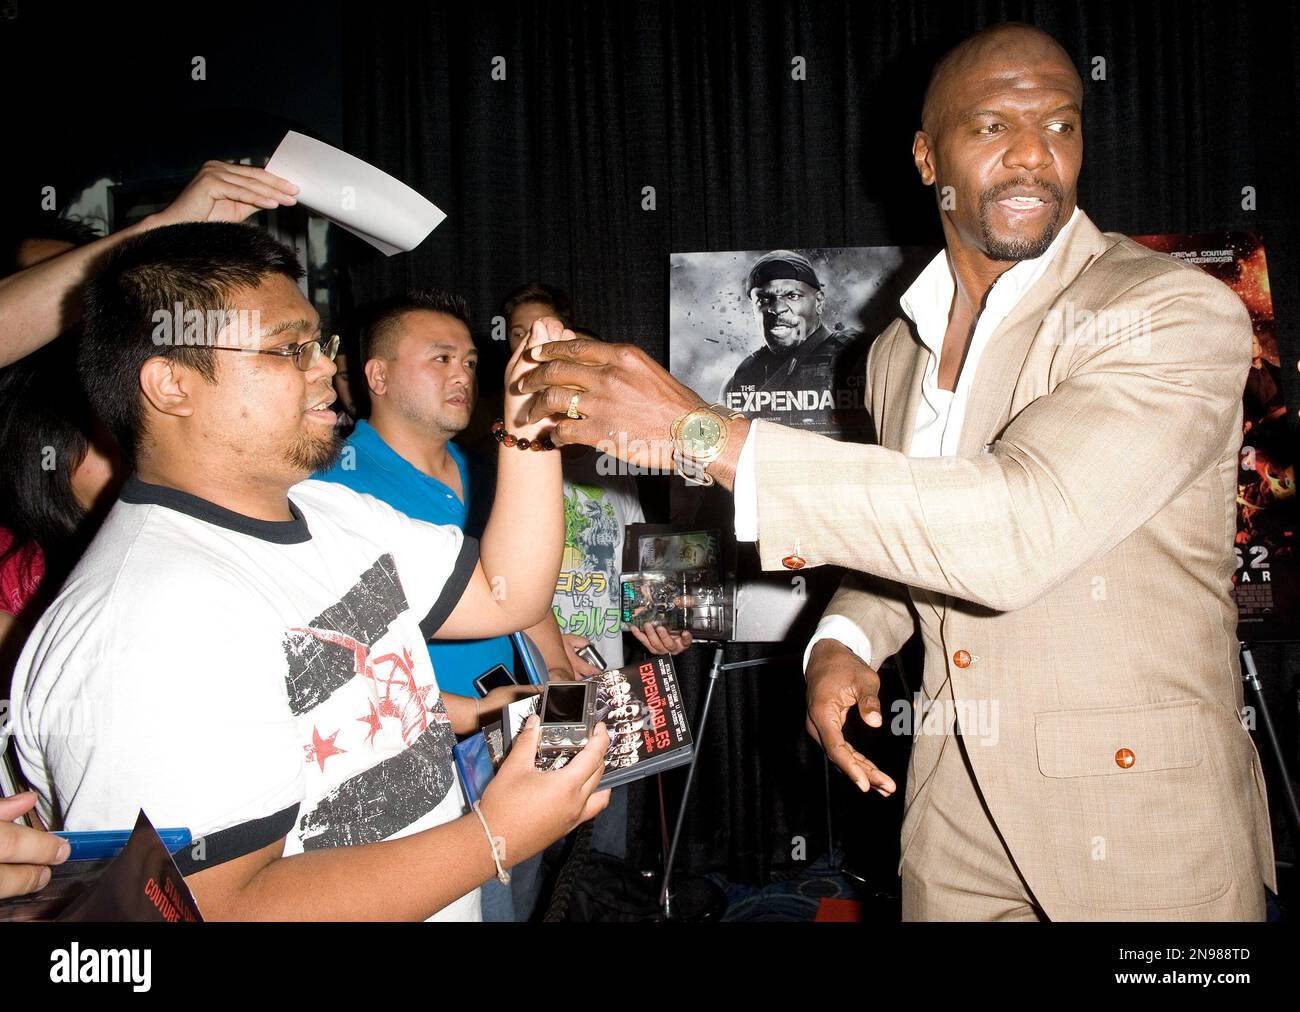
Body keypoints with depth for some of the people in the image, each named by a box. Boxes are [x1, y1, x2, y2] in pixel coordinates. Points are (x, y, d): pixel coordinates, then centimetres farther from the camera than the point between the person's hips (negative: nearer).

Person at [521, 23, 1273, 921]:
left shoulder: (1179, 313, -16)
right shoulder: (898, 351, 6)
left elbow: (1023, 527, -30)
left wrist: (704, 435, -31)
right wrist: (845, 638, -4)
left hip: (1143, 823, -5)